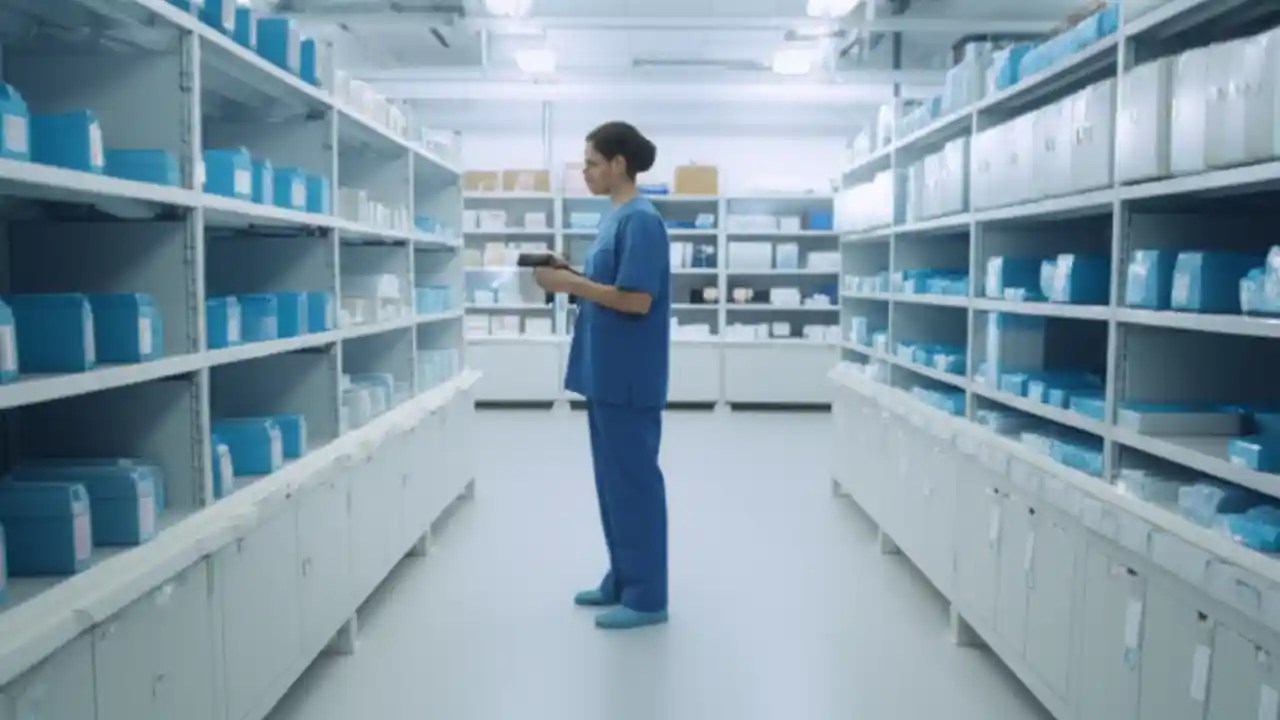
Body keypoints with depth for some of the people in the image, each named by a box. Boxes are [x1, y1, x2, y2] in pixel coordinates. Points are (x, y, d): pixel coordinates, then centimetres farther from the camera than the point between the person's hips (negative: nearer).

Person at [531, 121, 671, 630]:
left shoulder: (641, 220, -15)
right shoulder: (616, 217, 14)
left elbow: (636, 299, -21)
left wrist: (572, 283, -16)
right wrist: (570, 276, 5)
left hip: (629, 378, -10)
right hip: (606, 373, 10)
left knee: (634, 480, -1)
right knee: (613, 479, 16)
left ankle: (647, 596, 10)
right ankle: (622, 579, 29)